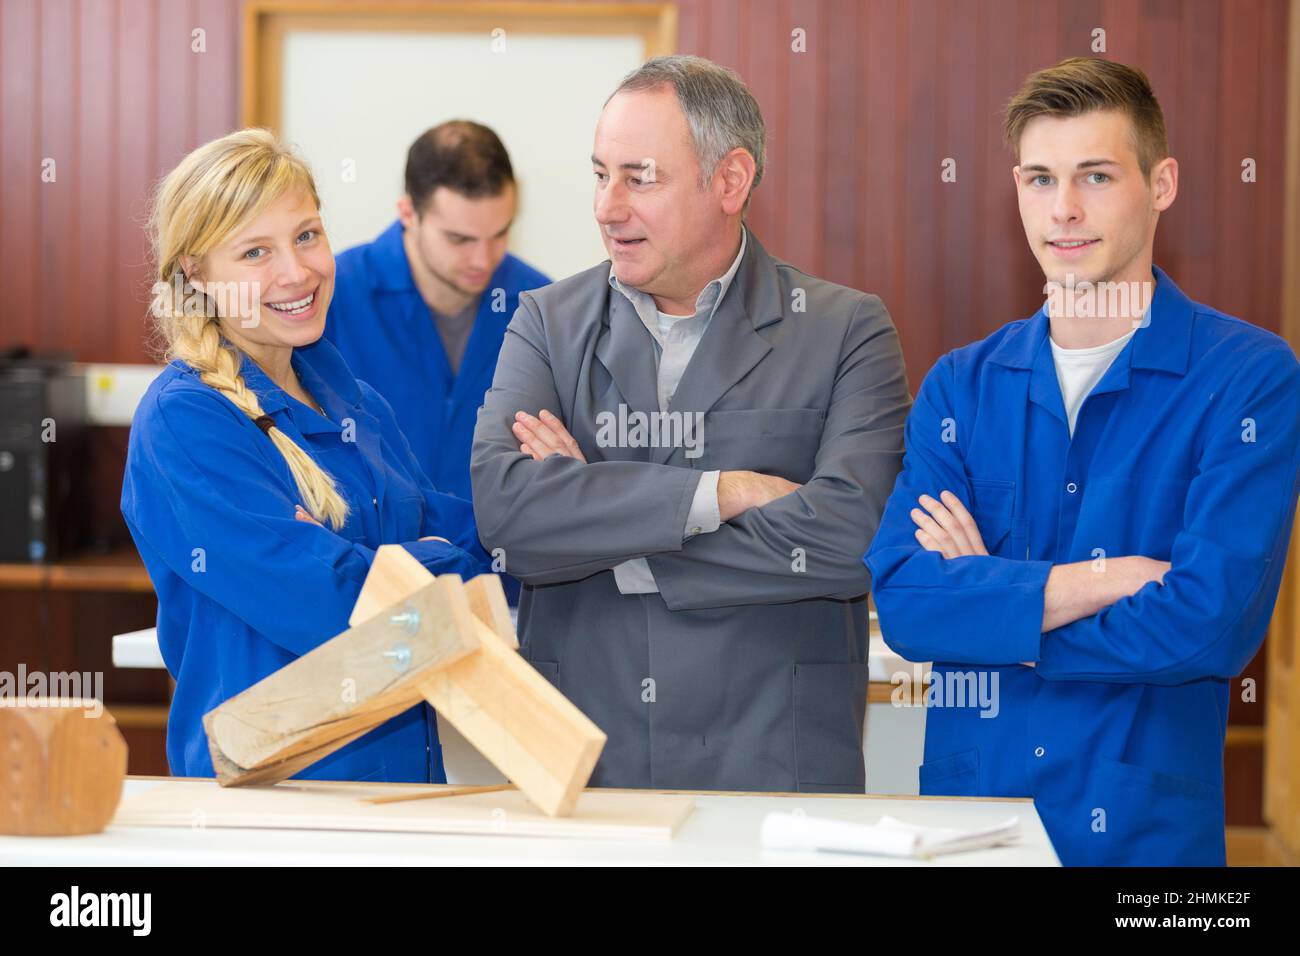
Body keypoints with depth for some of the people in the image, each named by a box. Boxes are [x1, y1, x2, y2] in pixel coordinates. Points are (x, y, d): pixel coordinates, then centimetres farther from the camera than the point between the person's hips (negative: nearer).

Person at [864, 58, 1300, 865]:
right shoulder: (960, 387, 4)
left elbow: (1211, 622, -19)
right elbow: (903, 601, -8)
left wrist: (987, 602, -10)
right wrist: (1096, 581, -18)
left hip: (1147, 825, -3)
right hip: (966, 800, 3)